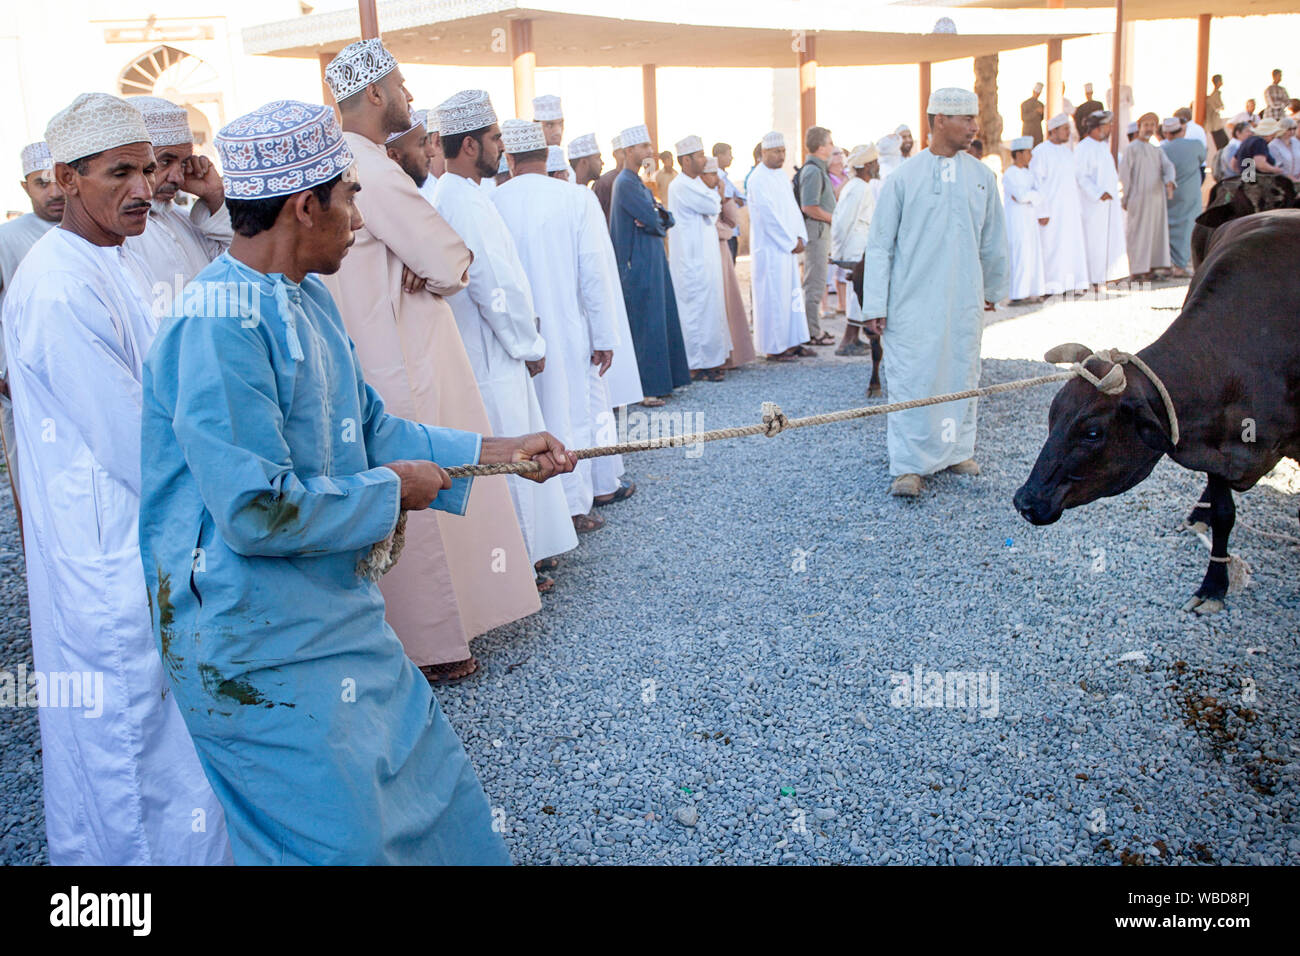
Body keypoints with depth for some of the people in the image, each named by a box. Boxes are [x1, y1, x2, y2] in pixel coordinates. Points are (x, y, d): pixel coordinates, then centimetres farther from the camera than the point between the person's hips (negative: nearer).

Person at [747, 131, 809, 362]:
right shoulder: (757, 180, -13)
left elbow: (793, 207, 14)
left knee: (792, 293, 11)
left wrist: (800, 237, 1)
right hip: (770, 249, -9)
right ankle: (773, 348, 3)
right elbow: (768, 216, -18)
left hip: (788, 246, 9)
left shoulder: (781, 176, 14)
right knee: (774, 297, -4)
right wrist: (792, 242, -14)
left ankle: (792, 342, 19)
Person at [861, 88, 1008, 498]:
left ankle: (957, 450, 27)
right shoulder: (903, 178, -4)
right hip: (913, 301, -4)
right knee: (910, 380, -4)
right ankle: (908, 466, 3)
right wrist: (875, 305, -6)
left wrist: (992, 290, 26)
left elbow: (992, 242, 18)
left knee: (962, 375, 11)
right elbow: (880, 245, -2)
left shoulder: (982, 177, 7)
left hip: (965, 301, 4)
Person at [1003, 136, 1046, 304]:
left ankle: (1030, 292, 10)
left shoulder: (1028, 173, 15)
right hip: (1016, 222, -8)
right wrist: (1032, 194, -4)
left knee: (1033, 256, 6)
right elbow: (1021, 195, -20)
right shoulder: (1009, 175, -9)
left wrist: (1026, 196, -11)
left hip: (1030, 220, 8)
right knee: (1020, 257, -10)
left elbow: (1039, 196, 7)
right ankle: (1017, 295, -7)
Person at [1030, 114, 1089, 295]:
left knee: (1072, 244, 6)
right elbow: (1037, 183, -13)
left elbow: (1074, 180, 19)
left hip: (1069, 207, 7)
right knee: (1052, 244, -7)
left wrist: (1079, 210, 13)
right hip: (1052, 208, -7)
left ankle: (1069, 283, 11)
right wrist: (1042, 212, -19)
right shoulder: (1041, 152, -8)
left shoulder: (1068, 151, 15)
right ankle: (1051, 286, -2)